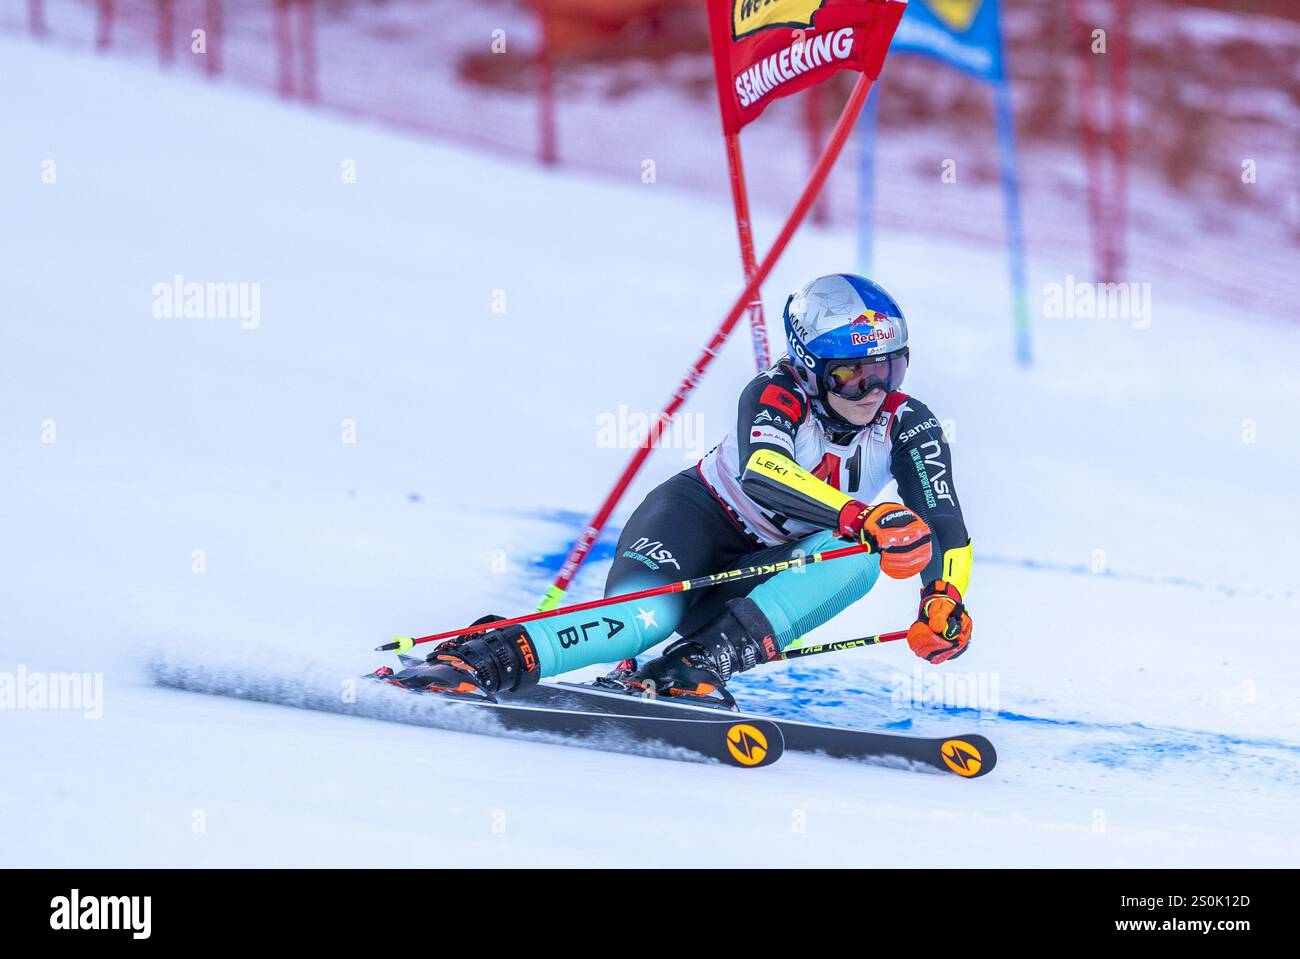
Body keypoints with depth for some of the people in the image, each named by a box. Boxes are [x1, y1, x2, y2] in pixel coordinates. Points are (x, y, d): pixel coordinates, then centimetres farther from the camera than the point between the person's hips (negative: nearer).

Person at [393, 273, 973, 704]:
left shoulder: (908, 426, -11)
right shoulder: (777, 396, -23)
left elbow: (945, 526, -15)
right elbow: (760, 471, -44)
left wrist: (946, 598, -36)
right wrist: (862, 518, -56)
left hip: (768, 570, 4)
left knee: (859, 562, -28)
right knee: (645, 616, -36)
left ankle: (699, 665, -35)